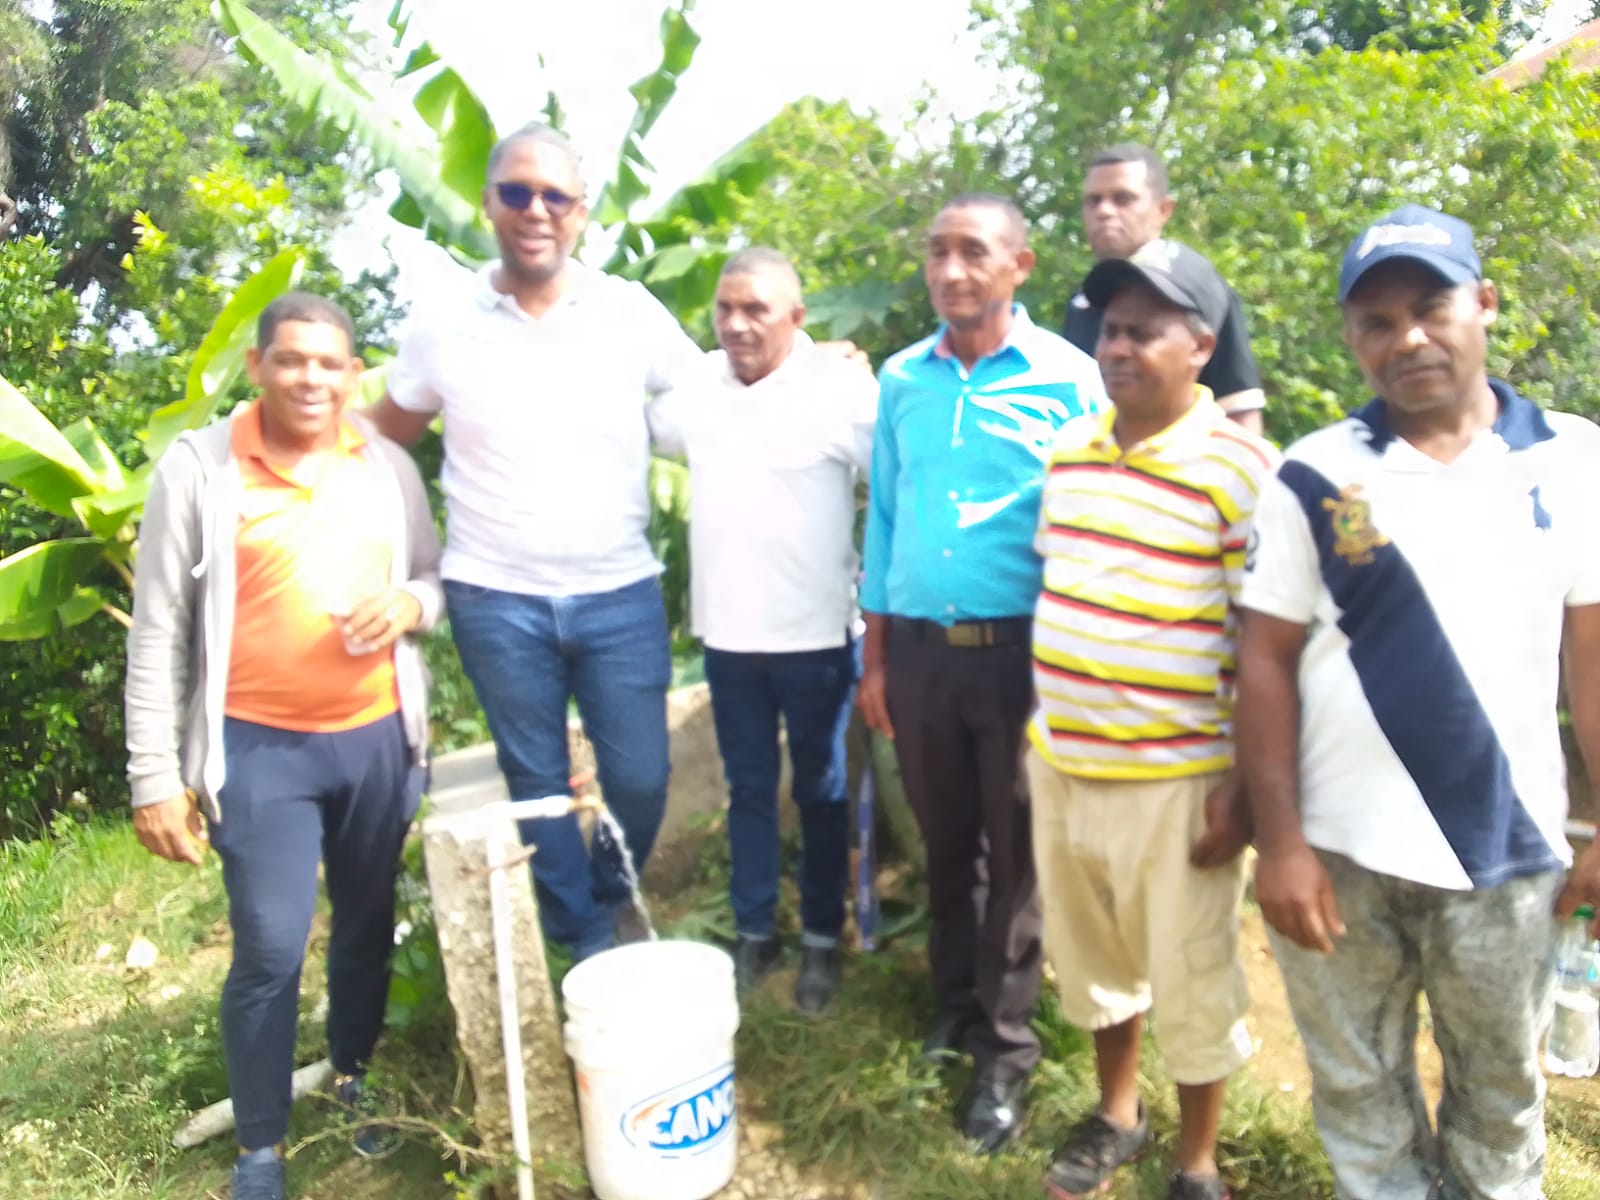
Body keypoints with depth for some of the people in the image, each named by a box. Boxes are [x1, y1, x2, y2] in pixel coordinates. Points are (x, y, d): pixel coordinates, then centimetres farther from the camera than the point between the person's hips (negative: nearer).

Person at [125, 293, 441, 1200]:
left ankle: (356, 1080, 40)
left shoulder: (389, 466, 4)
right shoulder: (198, 469, -6)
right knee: (270, 951, -1)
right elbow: (159, 632, -4)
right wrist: (155, 776, -5)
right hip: (259, 750, -3)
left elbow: (438, 577, 15)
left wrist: (411, 604, -10)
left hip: (378, 738, 4)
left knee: (369, 929, 16)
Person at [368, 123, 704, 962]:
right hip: (496, 601, 0)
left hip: (620, 594, 0)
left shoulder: (632, 313, -2)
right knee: (536, 783, 12)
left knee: (641, 780, 6)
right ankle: (586, 944, 33)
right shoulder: (440, 325, -1)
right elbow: (383, 443, 10)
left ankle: (610, 897, 39)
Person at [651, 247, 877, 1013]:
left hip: (816, 634, -4)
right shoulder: (694, 385, 2)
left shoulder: (842, 389, -13)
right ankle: (755, 932, 32)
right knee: (748, 787, 16)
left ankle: (822, 940, 28)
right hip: (727, 633, 4)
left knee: (820, 791, 12)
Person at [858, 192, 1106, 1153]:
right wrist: (876, 657, 8)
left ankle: (1009, 1047, 23)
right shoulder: (900, 379, 4)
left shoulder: (1068, 379, -7)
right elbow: (884, 519, 8)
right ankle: (955, 1003, 37)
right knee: (945, 839, 17)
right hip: (921, 647, 3)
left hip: (1021, 649, -3)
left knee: (1016, 850, 8)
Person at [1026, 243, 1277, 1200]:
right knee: (1090, 958, 21)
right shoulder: (1066, 449, 5)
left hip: (1175, 780, -6)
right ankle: (1118, 1115, 45)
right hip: (1060, 764, 6)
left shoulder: (1244, 469, -14)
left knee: (1191, 986, 12)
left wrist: (1244, 789, -14)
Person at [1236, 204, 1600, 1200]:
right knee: (1361, 1095, 17)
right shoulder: (1314, 476, -4)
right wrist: (1279, 842, -8)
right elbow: (1267, 661, -4)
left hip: (1508, 852, 1)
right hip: (1340, 853, 0)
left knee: (1501, 1096, 20)